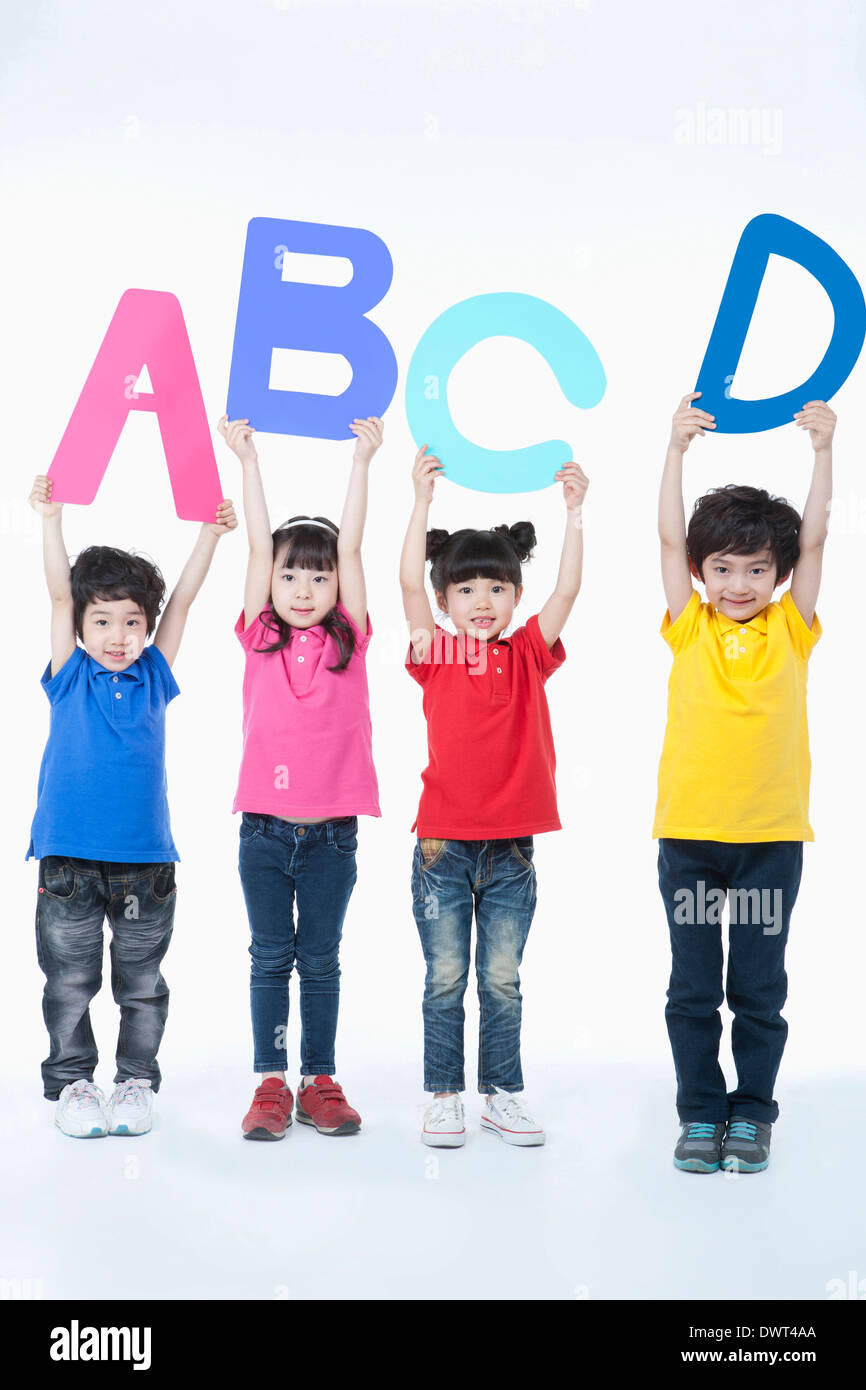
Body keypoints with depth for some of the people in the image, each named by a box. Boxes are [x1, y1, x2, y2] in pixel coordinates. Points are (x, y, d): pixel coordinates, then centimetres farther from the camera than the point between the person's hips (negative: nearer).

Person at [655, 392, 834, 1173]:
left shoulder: (790, 632, 4)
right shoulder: (690, 630, 3)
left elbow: (814, 537, -2)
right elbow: (669, 538, -3)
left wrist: (823, 450, -10)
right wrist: (678, 449, -11)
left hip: (771, 837, 0)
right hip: (689, 836, 0)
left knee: (759, 990, 9)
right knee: (692, 991, 9)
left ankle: (752, 1114, 21)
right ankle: (701, 1113, 21)